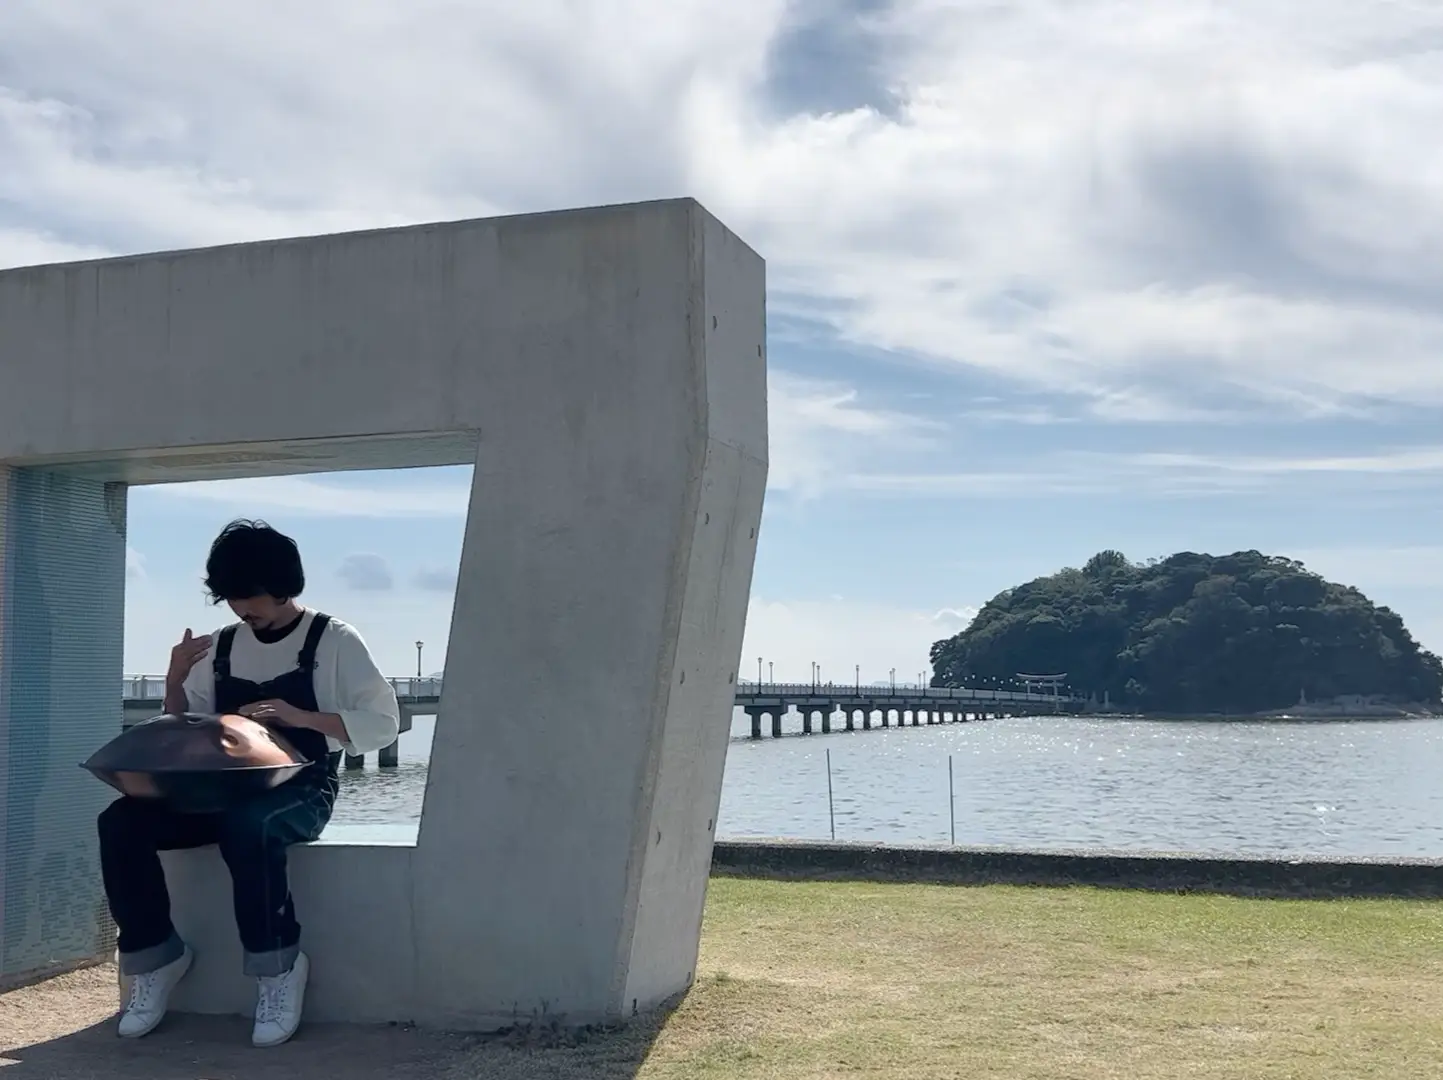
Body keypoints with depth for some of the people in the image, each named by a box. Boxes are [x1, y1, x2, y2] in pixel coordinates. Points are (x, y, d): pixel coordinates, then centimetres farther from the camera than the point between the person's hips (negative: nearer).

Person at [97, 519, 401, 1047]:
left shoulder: (334, 641, -3)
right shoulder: (220, 646, 12)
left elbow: (383, 723, -8)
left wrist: (302, 717, -21)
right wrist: (175, 681, -4)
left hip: (301, 791, -5)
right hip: (225, 789, 5)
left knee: (247, 826, -39)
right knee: (121, 822, -20)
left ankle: (278, 967, -20)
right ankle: (155, 957, -4)